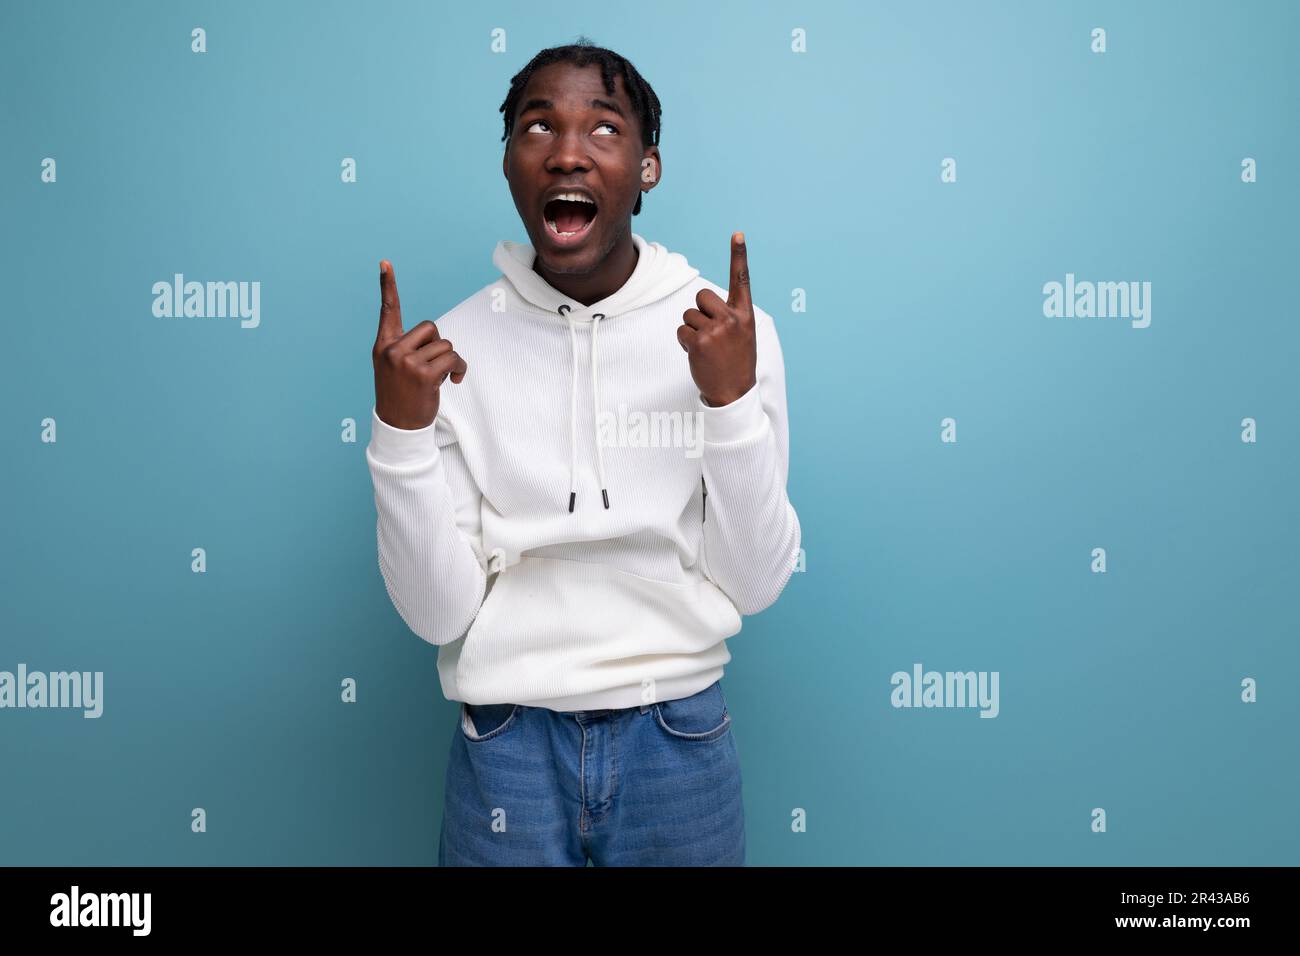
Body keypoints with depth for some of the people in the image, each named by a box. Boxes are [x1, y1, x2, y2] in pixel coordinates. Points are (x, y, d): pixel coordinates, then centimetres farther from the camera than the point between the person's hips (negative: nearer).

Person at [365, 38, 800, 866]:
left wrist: (733, 398, -19)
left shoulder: (726, 330, -7)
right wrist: (401, 428, -21)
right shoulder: (456, 346, -7)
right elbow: (438, 615, -9)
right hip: (509, 746, 0)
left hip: (678, 739, 1)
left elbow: (756, 586, -8)